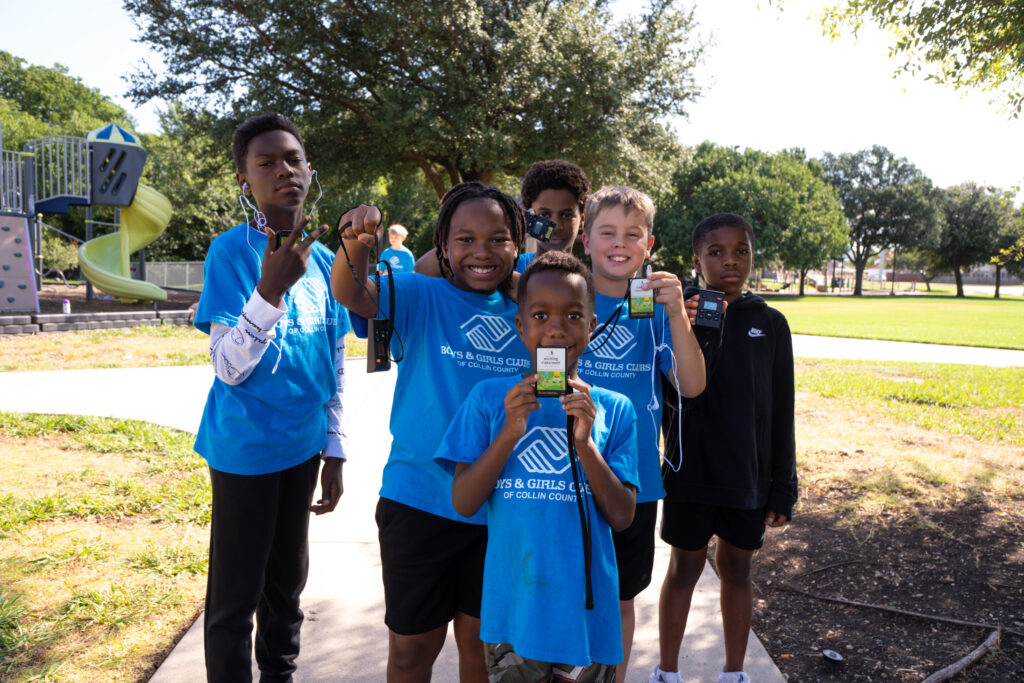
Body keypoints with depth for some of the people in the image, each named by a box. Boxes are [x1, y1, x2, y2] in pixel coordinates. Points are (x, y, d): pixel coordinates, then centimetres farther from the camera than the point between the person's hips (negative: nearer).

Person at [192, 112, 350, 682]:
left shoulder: (323, 259, 4)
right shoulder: (231, 252, -13)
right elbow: (229, 368, -19)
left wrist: (334, 452, 10)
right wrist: (272, 288, -32)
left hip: (303, 446, 6)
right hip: (246, 449, -5)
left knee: (288, 580, 20)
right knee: (237, 594, 7)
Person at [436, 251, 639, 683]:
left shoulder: (614, 409, -4)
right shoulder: (490, 397, -5)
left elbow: (622, 517, -6)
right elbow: (463, 503, -7)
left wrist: (584, 442, -20)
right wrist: (509, 433, -20)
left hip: (586, 610, 1)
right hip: (512, 610, 0)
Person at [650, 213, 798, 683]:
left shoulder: (770, 323, 0)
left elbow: (781, 411, 3)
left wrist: (783, 486, 3)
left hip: (749, 476, 2)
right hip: (690, 472, -2)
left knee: (737, 569, 15)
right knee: (684, 568, 11)